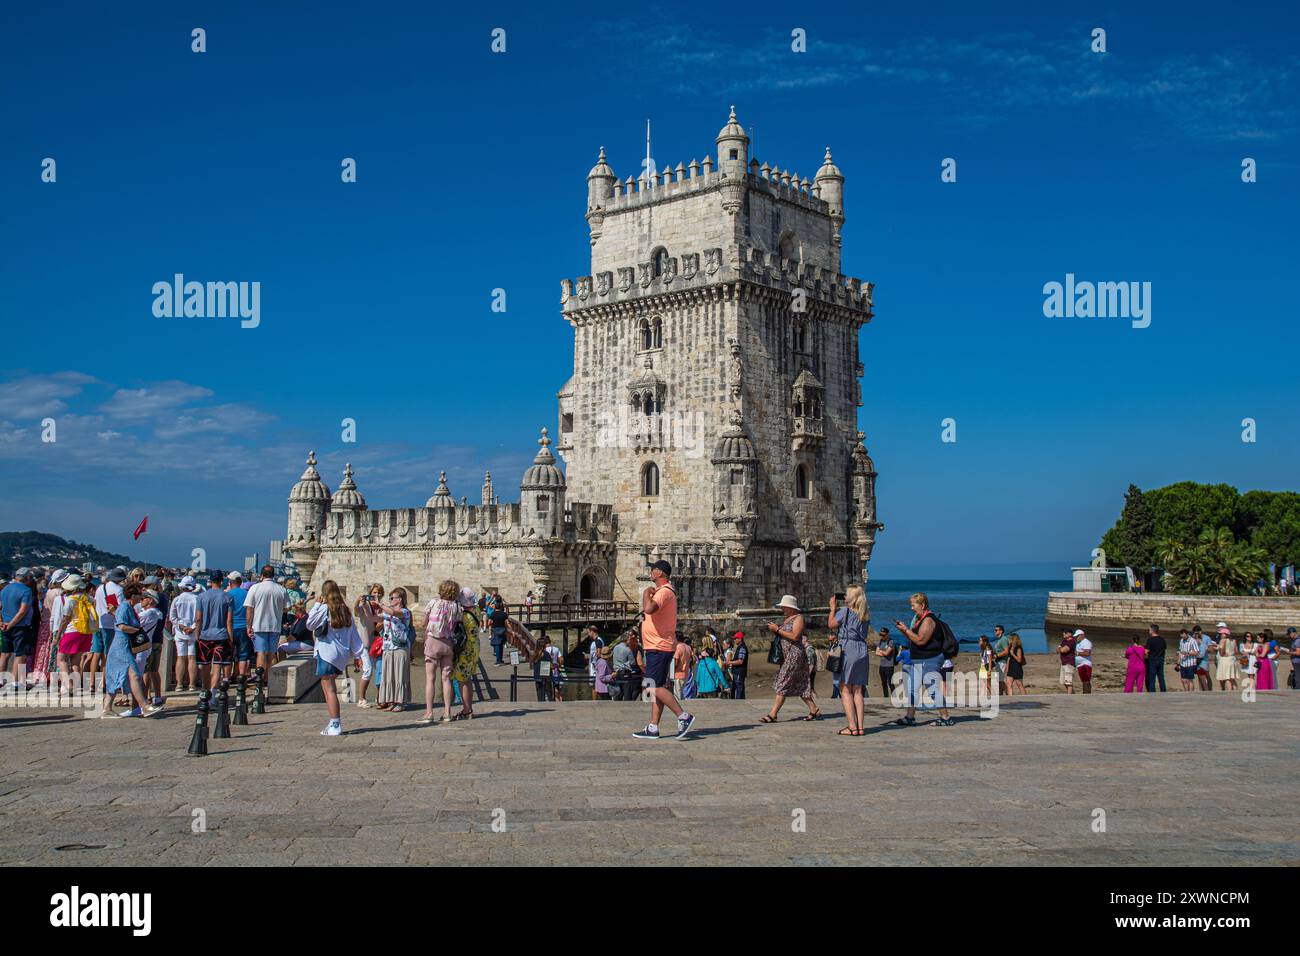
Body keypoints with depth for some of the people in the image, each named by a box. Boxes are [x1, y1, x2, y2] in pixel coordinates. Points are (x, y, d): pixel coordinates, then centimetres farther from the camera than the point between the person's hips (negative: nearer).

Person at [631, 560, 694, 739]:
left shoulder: (664, 592, -17)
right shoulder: (665, 591, 19)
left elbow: (649, 608, -33)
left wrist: (646, 593, -17)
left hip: (659, 647, -11)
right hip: (657, 646, 11)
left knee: (657, 687, -11)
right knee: (656, 687, 9)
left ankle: (683, 716, -8)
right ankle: (653, 728, 11)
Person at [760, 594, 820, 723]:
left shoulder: (798, 618, -8)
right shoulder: (785, 619, 18)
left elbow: (794, 636, -20)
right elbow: (782, 636, 23)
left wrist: (778, 629, -17)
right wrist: (774, 630, 4)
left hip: (795, 654, -9)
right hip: (787, 656, 9)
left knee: (782, 685, -11)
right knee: (800, 686, 11)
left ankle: (772, 715, -12)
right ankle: (814, 710, 16)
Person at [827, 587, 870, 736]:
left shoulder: (844, 611, -7)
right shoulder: (865, 616, 13)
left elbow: (831, 624, 1)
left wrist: (833, 607, 13)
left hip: (847, 651, -6)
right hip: (862, 652, 6)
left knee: (845, 690, -2)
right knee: (857, 690, 10)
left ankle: (852, 727, -7)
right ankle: (860, 726, 7)